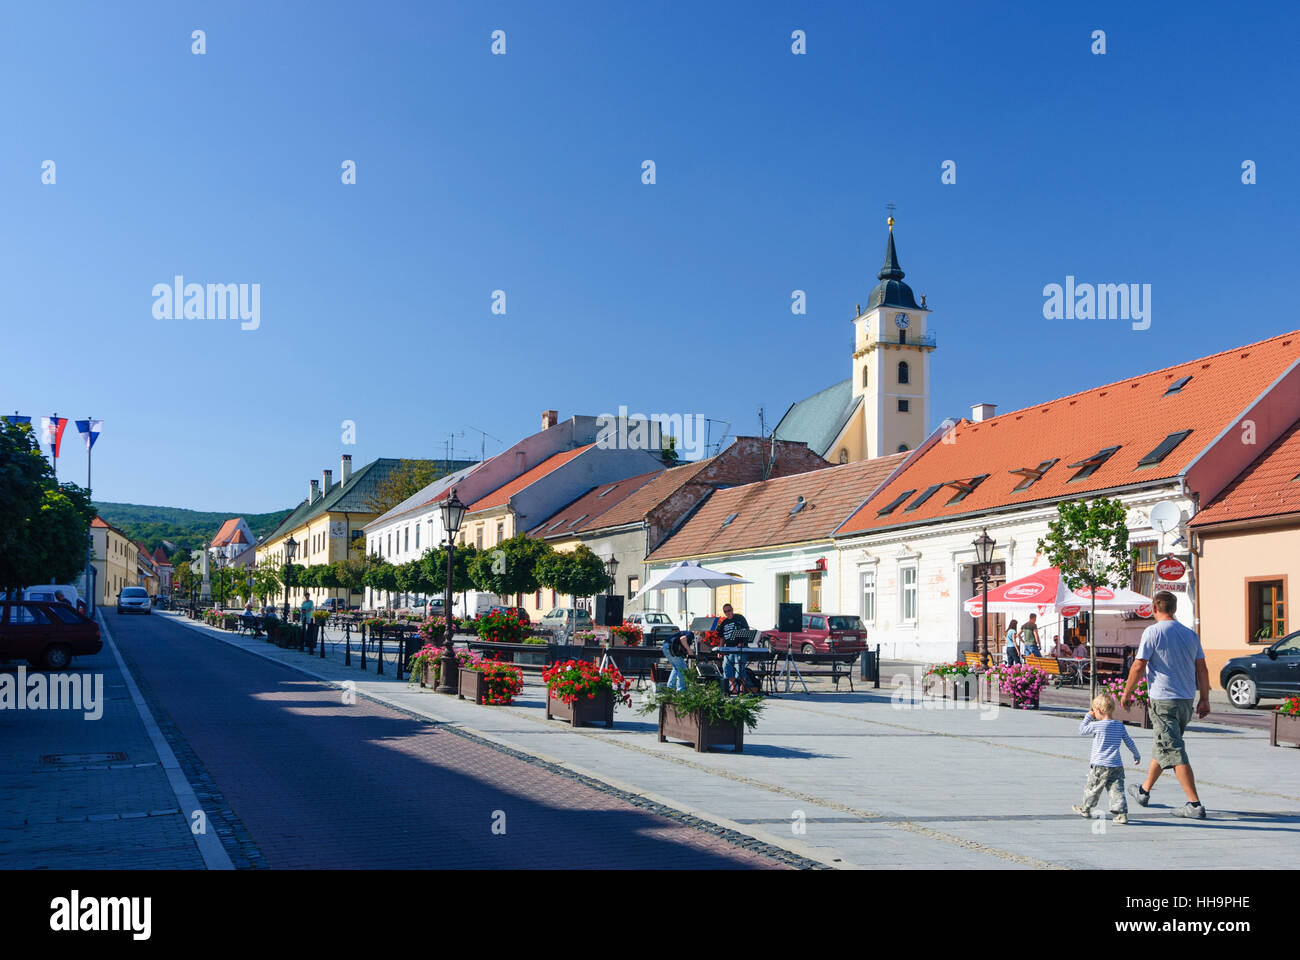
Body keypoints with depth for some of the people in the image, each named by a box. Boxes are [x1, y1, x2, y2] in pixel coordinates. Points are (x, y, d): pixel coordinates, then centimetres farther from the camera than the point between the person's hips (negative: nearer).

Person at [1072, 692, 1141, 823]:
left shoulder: (1096, 726, -11)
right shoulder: (1120, 726, 5)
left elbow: (1081, 730, 4)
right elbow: (1129, 742, 13)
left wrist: (1088, 717, 13)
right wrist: (1136, 755, 28)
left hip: (1100, 765, -4)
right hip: (1117, 766, 4)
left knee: (1091, 788, 11)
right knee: (1117, 790, 2)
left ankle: (1085, 809, 25)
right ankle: (1121, 813, -9)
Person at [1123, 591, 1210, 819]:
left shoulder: (1152, 632, -10)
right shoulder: (1190, 634, 7)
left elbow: (1138, 666, -12)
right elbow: (1202, 669, 7)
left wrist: (1126, 693, -1)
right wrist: (1204, 699, 12)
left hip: (1163, 701, -7)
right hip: (1186, 701, 7)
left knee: (1175, 753, -5)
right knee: (1163, 747, 20)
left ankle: (1195, 804, -10)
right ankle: (1144, 791, 35)